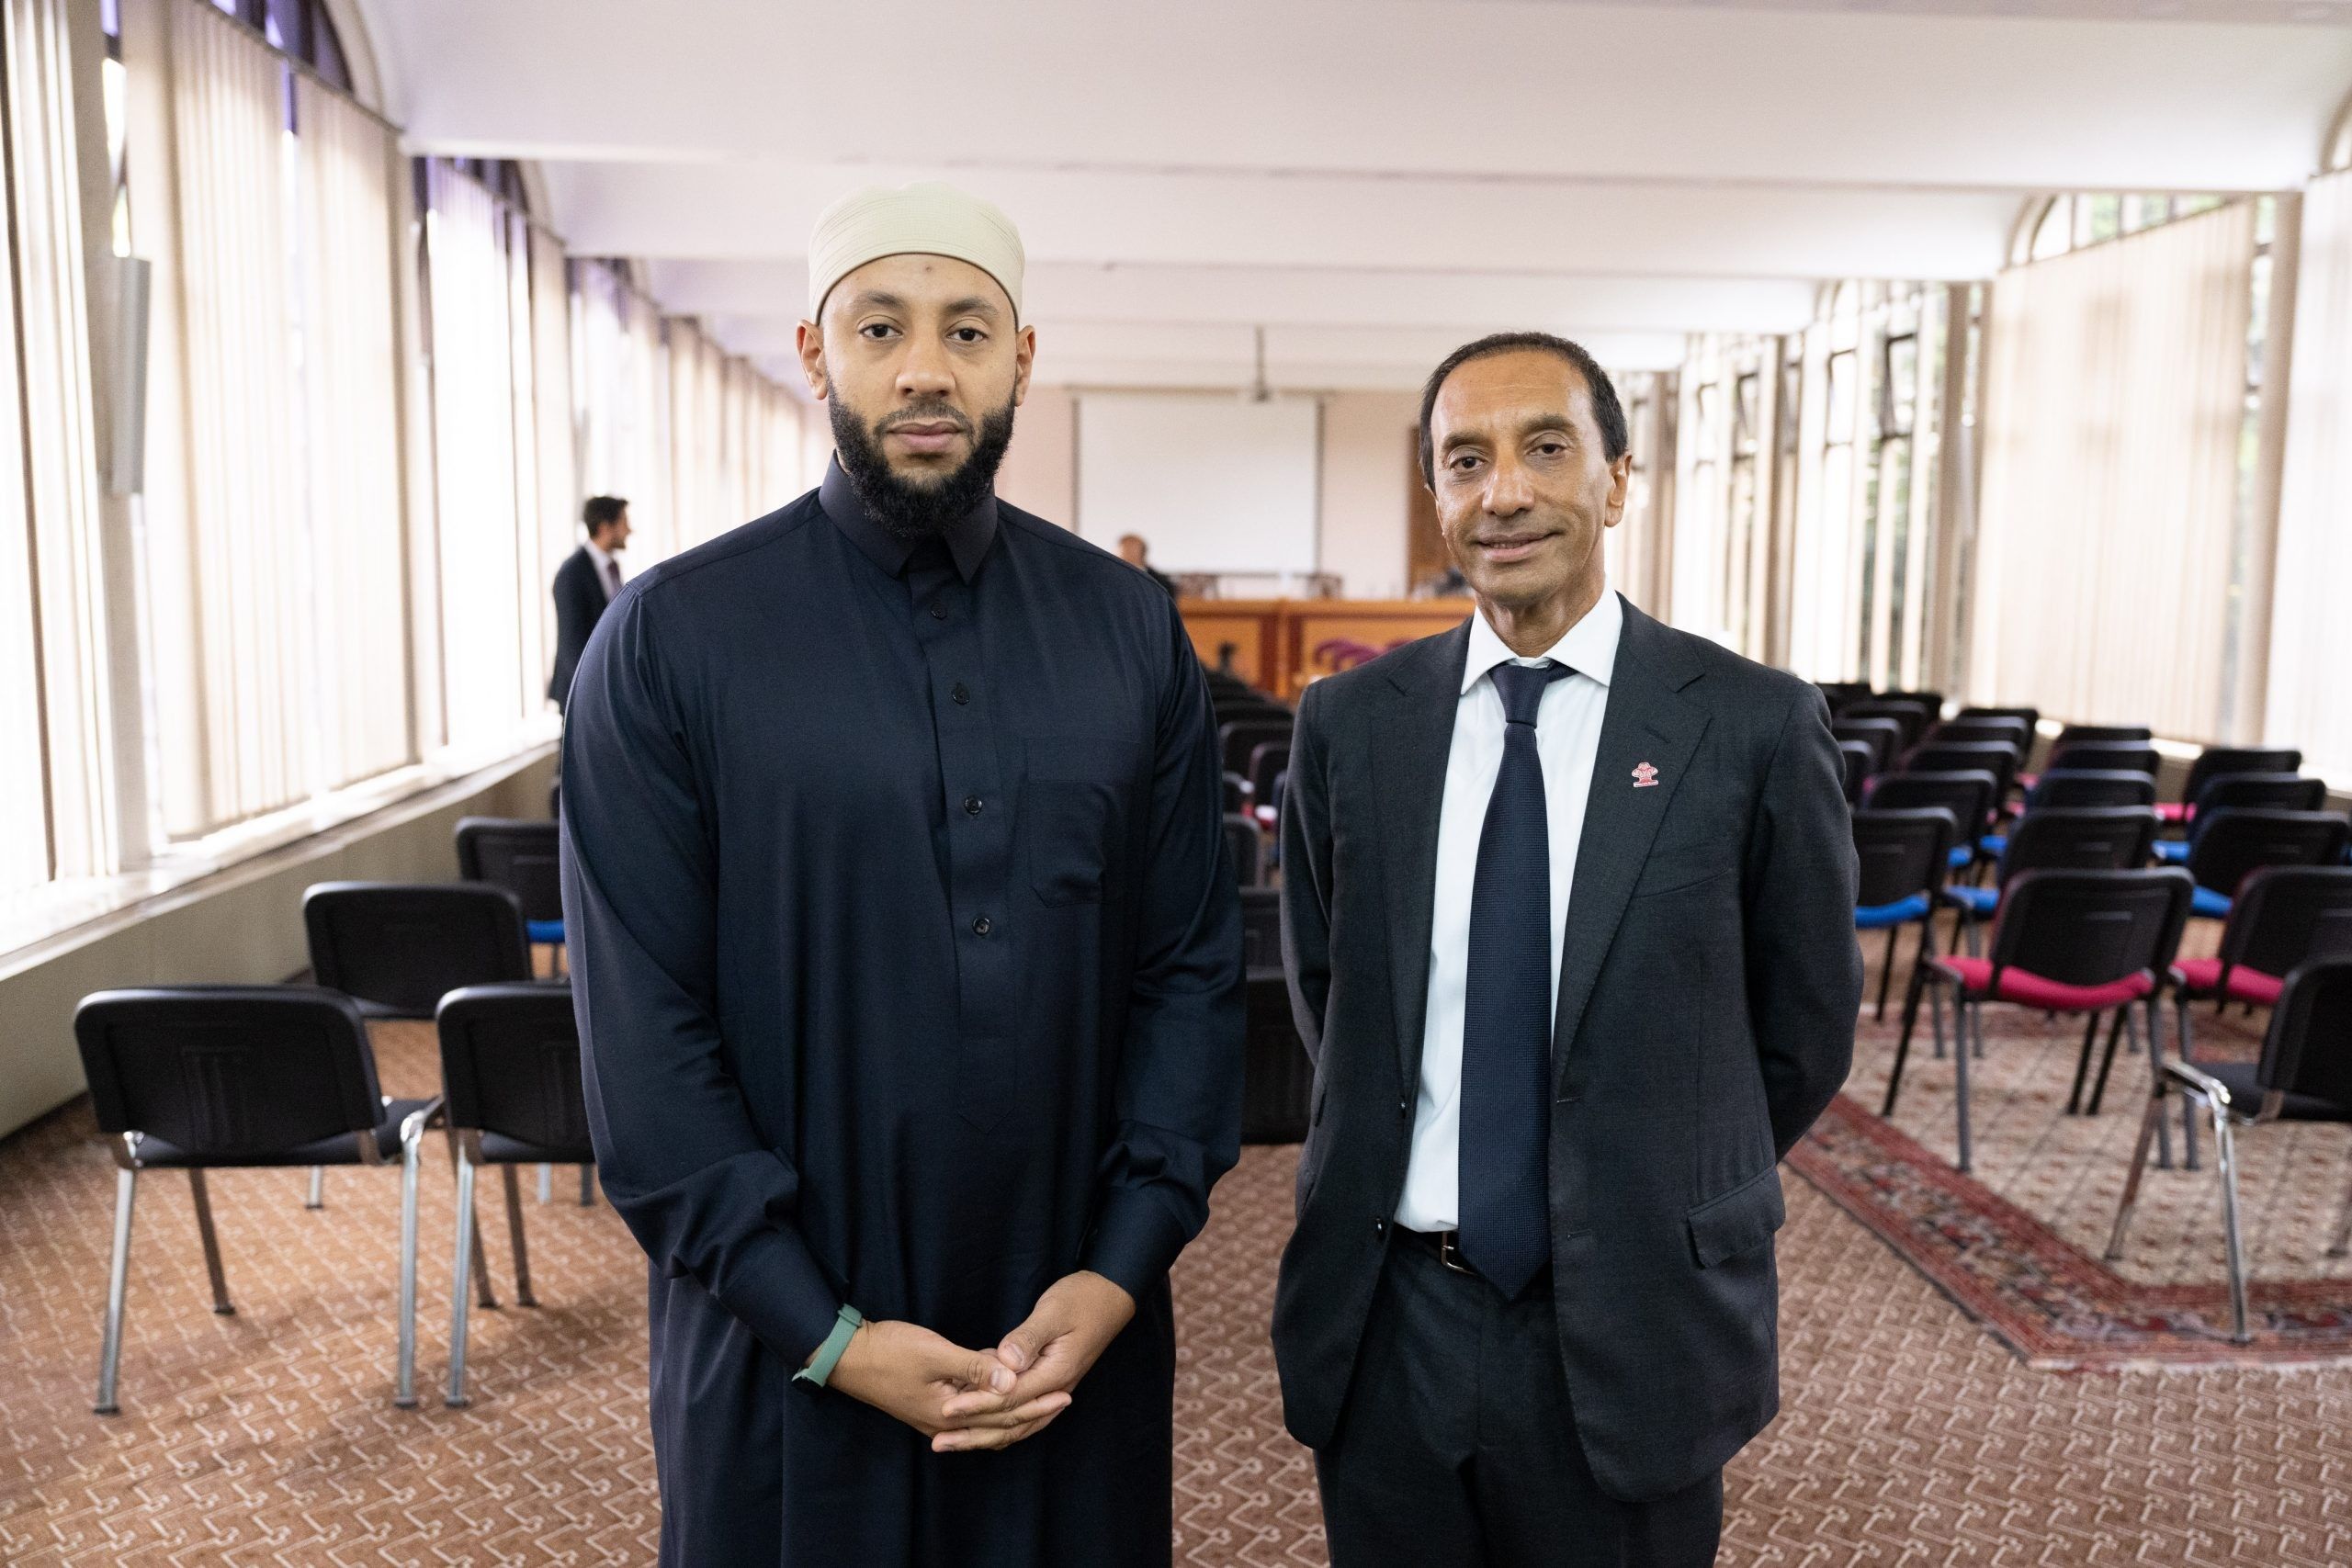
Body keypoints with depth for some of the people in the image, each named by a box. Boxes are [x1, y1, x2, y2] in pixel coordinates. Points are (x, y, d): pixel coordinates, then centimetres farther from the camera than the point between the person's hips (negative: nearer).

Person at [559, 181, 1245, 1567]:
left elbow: (1192, 970, 1)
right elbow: (643, 1025, -9)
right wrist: (822, 1332, -12)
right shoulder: (671, 641, -7)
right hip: (788, 1349, -2)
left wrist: (1124, 1267, -7)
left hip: (1079, 1333, 2)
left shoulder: (1133, 631, 1)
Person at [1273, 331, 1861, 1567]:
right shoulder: (1349, 723, -1)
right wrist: (1395, 1156, 7)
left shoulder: (1754, 725, -9)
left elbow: (1806, 1030, 1)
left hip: (1635, 1331, -2)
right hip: (1387, 1319, 3)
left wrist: (1661, 1204, 7)